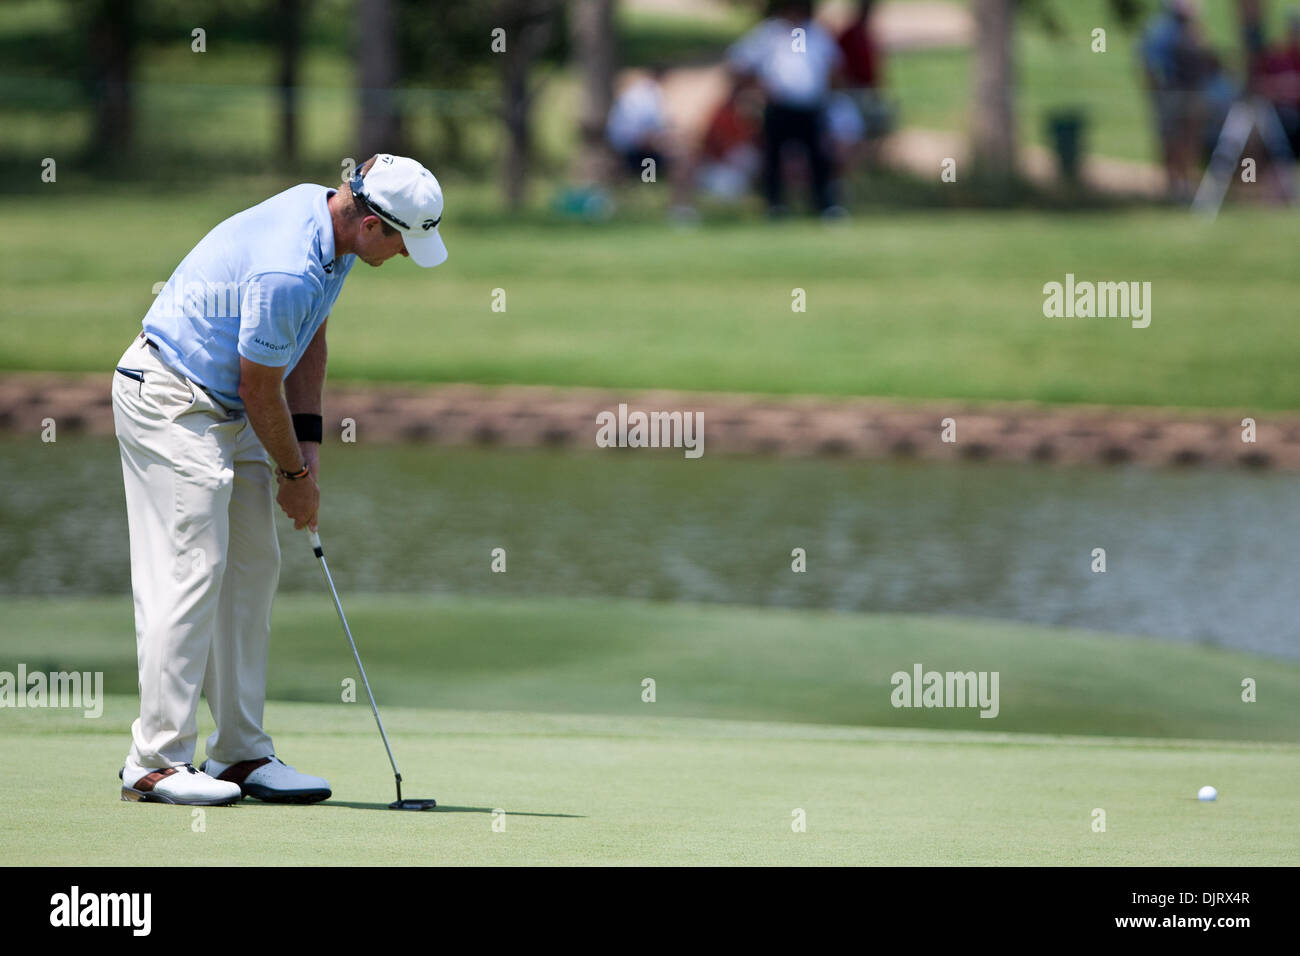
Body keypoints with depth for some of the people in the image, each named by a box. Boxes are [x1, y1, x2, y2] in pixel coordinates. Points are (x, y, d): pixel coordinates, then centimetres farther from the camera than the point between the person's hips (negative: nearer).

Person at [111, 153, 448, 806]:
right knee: (192, 570, -13)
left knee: (253, 568, 8)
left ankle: (240, 752, 11)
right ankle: (155, 762, -12)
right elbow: (261, 389, -19)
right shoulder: (286, 272, -31)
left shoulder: (328, 222, 0)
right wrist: (294, 473, -3)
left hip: (227, 409, 10)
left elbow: (309, 337, 14)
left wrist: (308, 439, 8)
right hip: (171, 402, -10)